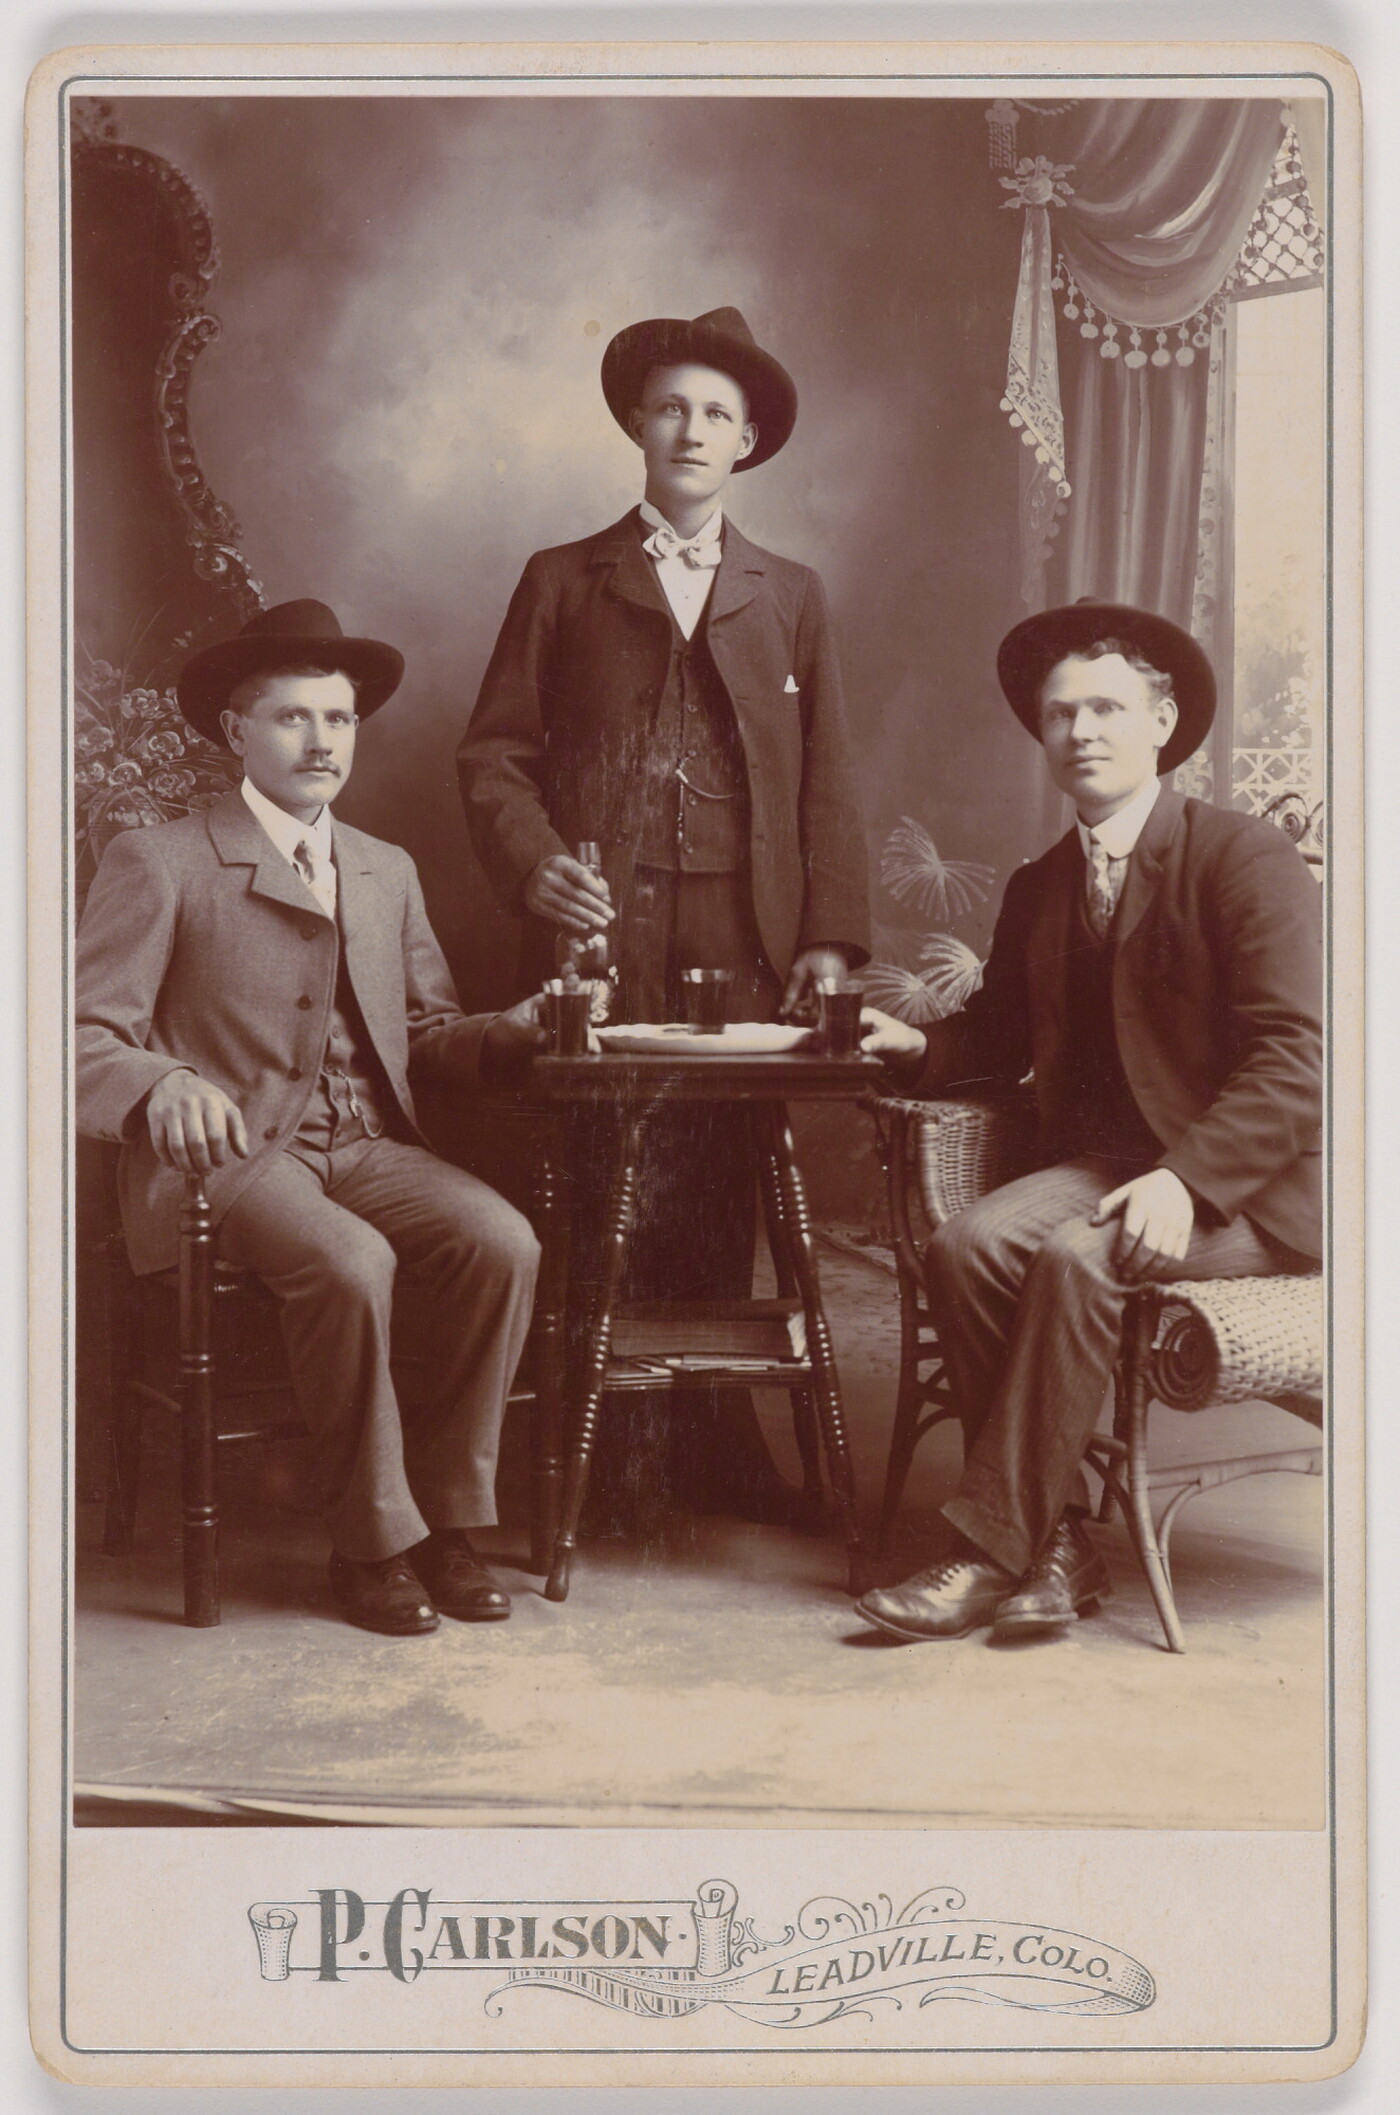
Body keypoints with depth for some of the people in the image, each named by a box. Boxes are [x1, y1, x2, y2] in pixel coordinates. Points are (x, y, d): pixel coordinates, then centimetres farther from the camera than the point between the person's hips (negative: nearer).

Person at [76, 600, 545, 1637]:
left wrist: (515, 1027, -2)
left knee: (503, 1241, -24)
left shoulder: (389, 871, 21)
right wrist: (165, 1084, -27)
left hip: (371, 1148, 5)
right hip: (232, 1152, -5)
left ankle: (452, 1516, -9)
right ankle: (375, 1541, -14)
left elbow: (428, 1033, 20)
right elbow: (87, 1034, -5)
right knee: (352, 1264, -34)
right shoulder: (158, 863, 3)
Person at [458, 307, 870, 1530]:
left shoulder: (792, 598, 19)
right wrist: (533, 864, -11)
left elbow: (826, 782, 13)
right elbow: (495, 754, 9)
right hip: (600, 937, -1)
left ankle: (713, 1440, 12)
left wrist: (830, 938, 1)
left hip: (740, 946, 1)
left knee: (721, 1193, 0)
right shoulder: (563, 583, 15)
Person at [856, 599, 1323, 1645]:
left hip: (1249, 1182, -6)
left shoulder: (1248, 856, -6)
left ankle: (987, 1548, -20)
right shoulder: (1038, 889, 15)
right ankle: (1058, 1541, -17)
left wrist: (1186, 1180, -27)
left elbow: (1295, 1057, -14)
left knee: (1077, 1260, -31)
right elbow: (1004, 1035, 24)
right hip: (1105, 1158, 6)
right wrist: (918, 1044, 0)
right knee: (967, 1245, -23)